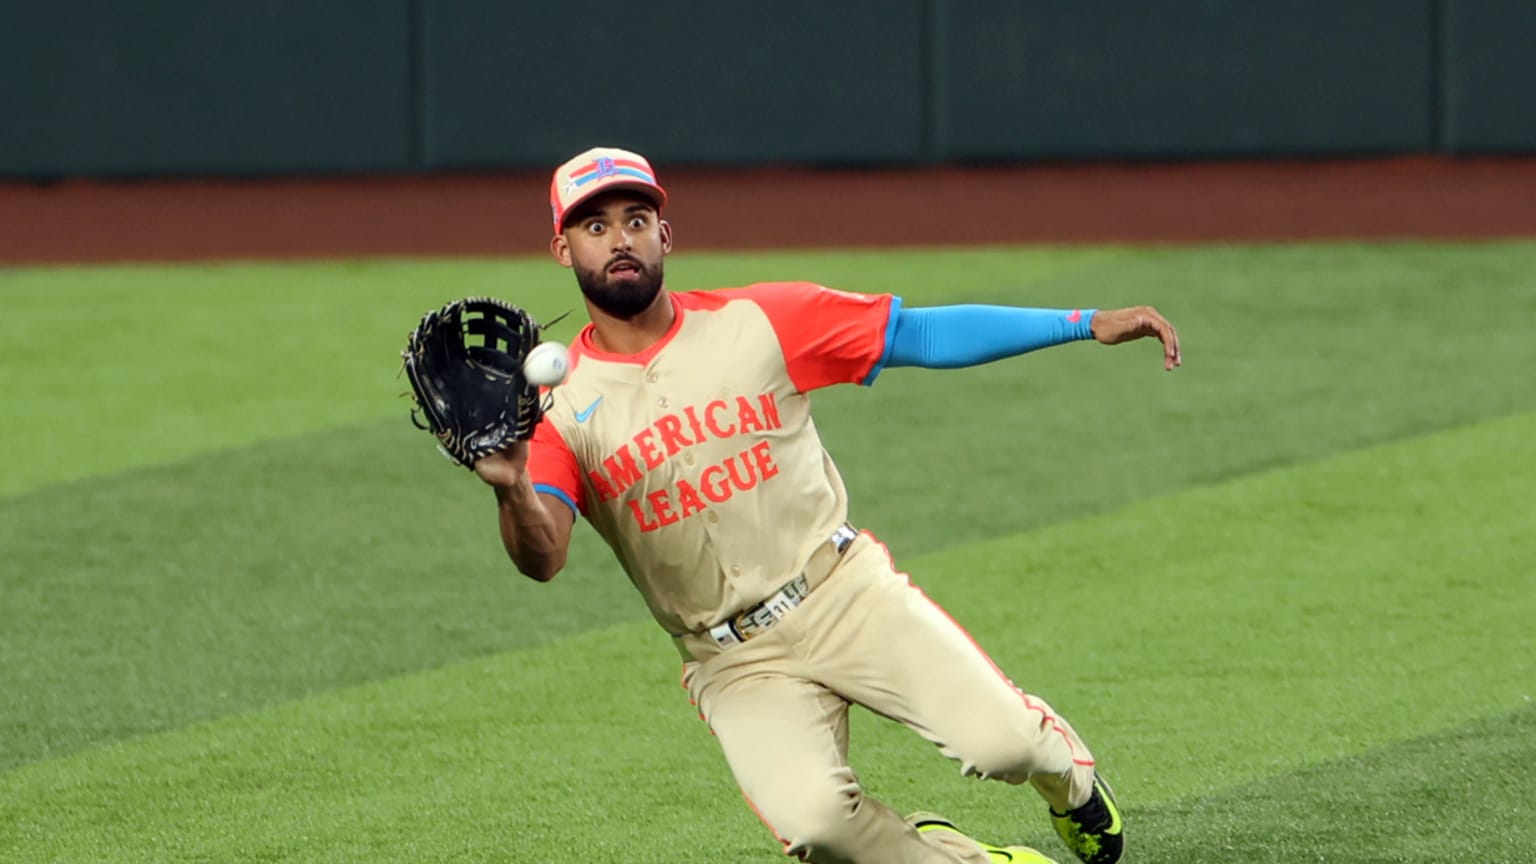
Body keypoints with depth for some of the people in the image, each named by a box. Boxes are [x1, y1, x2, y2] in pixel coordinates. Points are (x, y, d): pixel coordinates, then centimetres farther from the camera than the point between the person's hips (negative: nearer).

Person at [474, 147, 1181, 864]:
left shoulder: (757, 322, 1)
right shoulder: (560, 406, -2)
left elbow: (923, 334, 3)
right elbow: (541, 559, -16)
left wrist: (1086, 324, -3)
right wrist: (510, 488, -39)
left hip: (847, 594, 1)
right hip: (735, 662, -1)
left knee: (1000, 742, -18)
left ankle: (1070, 786, 20)